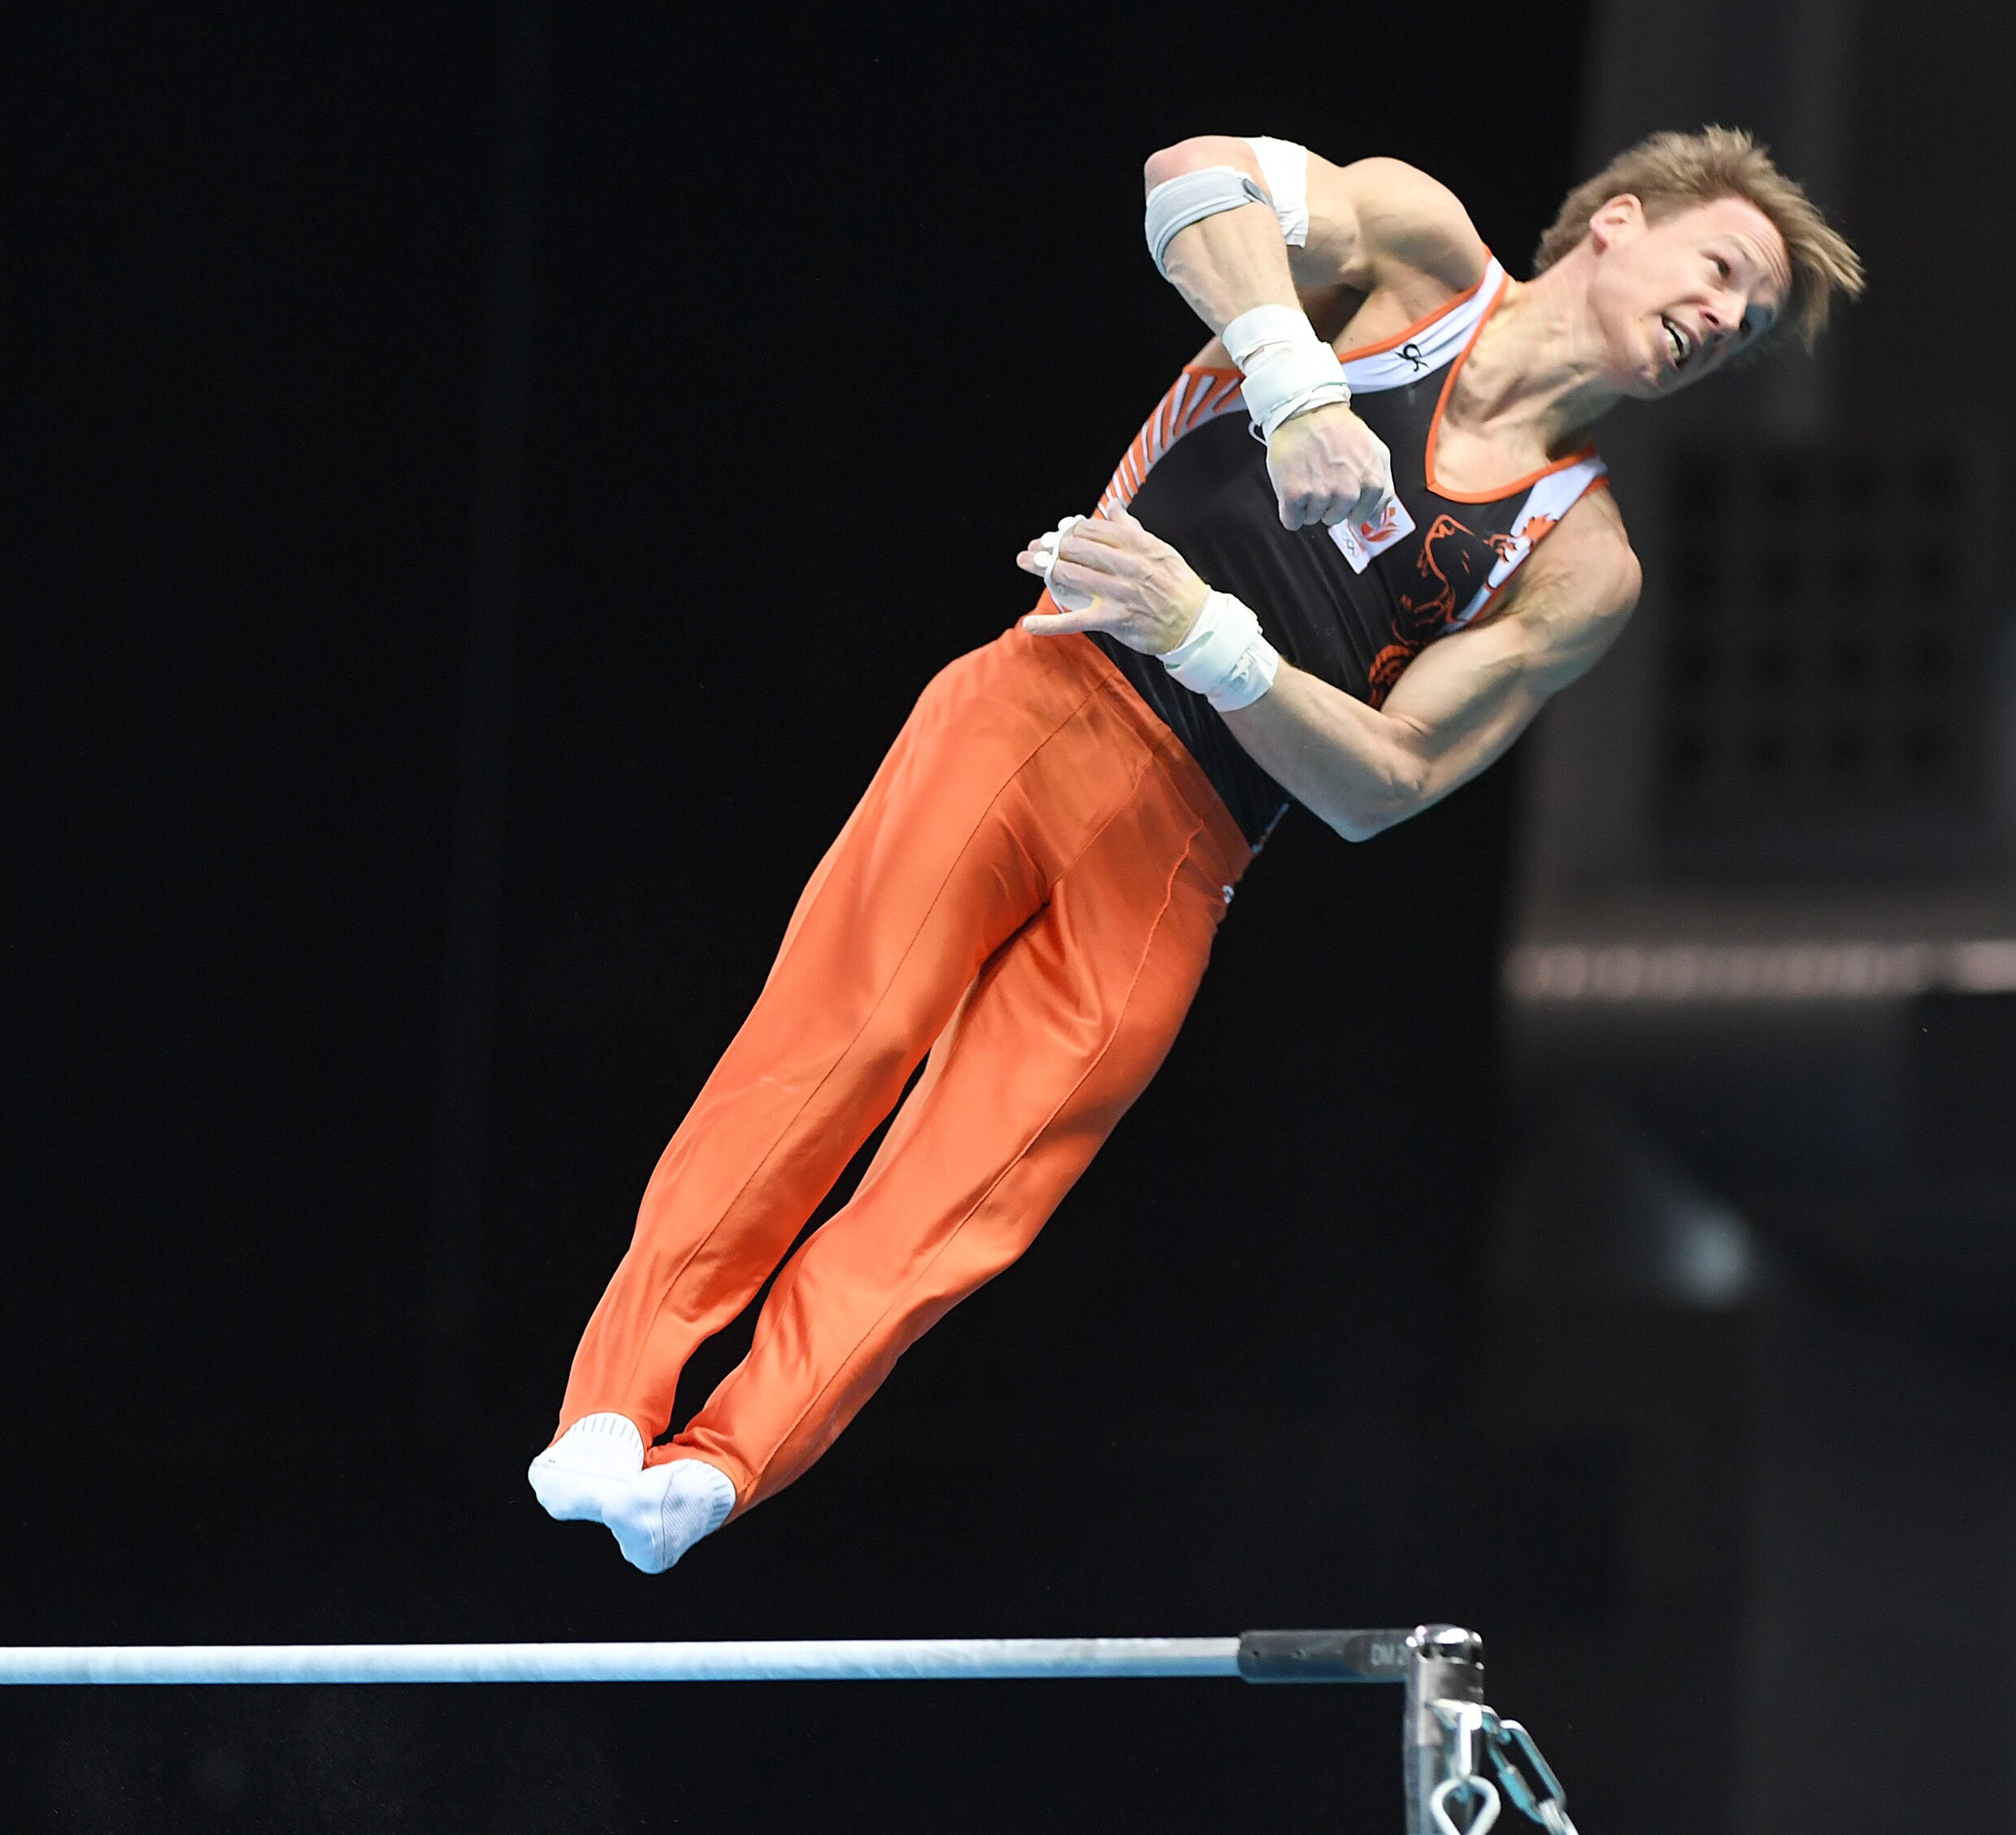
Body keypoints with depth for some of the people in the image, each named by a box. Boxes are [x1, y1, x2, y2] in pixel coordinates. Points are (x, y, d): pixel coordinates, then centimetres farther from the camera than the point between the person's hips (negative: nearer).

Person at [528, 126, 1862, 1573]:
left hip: (1182, 854, 2)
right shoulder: (1419, 245, 7)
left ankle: (715, 1471, -20)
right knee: (837, 1040, -15)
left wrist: (1202, 631, -15)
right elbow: (1198, 179, -12)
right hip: (1048, 699, -2)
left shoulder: (1580, 570, 9)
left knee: (950, 1207, -12)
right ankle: (617, 1400, -14)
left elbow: (1381, 786, 0)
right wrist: (1292, 383, -27)